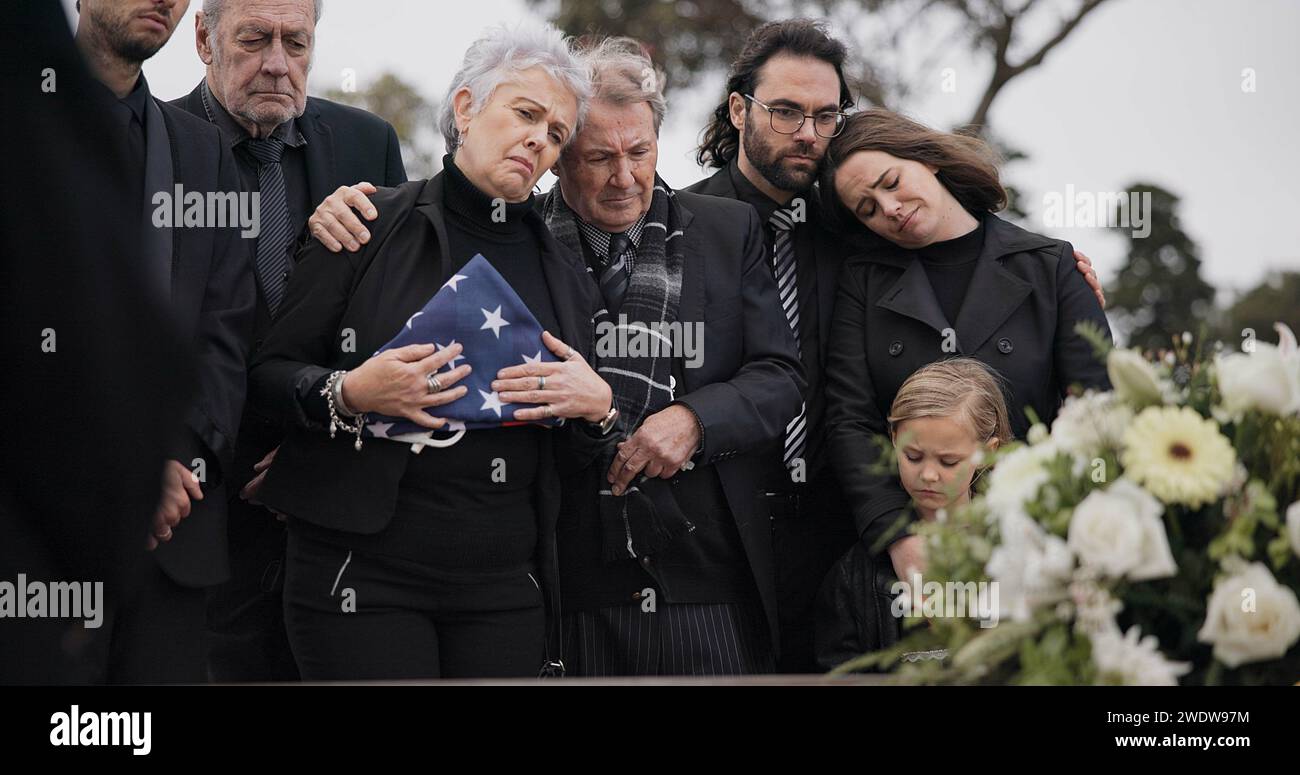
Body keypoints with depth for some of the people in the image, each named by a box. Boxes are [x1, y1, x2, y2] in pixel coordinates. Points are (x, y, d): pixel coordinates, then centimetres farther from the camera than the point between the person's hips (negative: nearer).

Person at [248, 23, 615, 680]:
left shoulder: (563, 273, 13)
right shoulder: (371, 226, 0)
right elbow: (269, 368, 0)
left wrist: (598, 402, -3)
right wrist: (346, 392, -19)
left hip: (504, 586, 4)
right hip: (362, 572, -4)